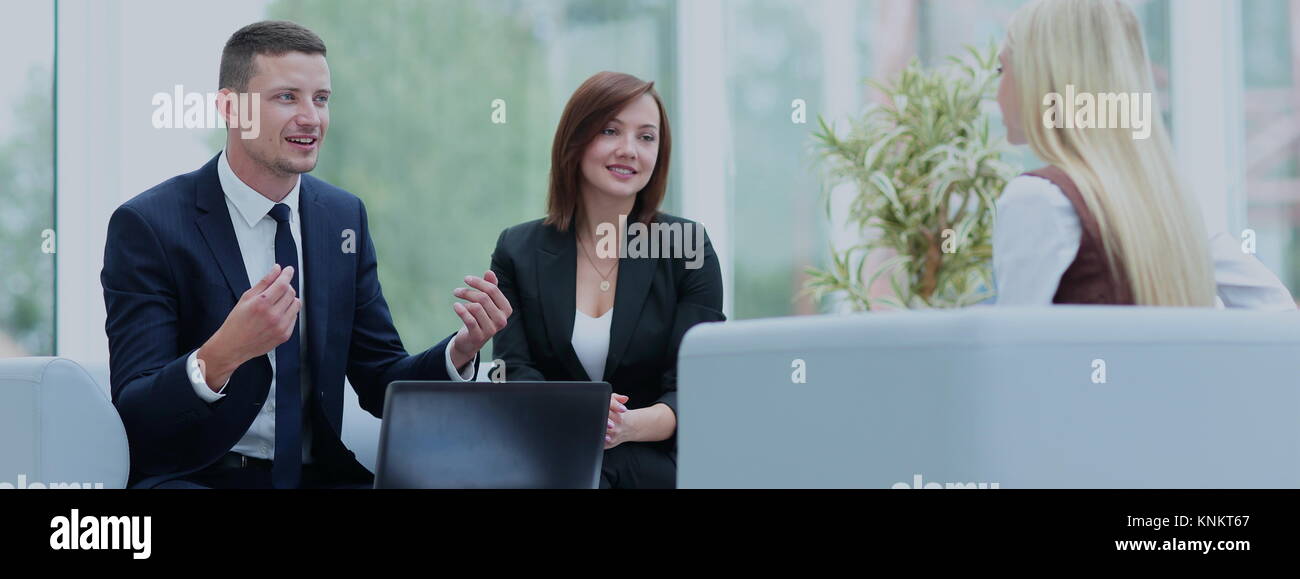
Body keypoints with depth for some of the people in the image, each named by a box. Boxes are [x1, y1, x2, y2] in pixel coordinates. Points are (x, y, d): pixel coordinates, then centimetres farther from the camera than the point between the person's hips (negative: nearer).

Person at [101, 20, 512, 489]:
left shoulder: (344, 217, 9)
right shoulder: (147, 224, -8)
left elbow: (380, 385, 12)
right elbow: (133, 412, -14)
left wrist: (462, 350, -9)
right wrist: (223, 354, -33)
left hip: (319, 473, 5)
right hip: (196, 477, -5)